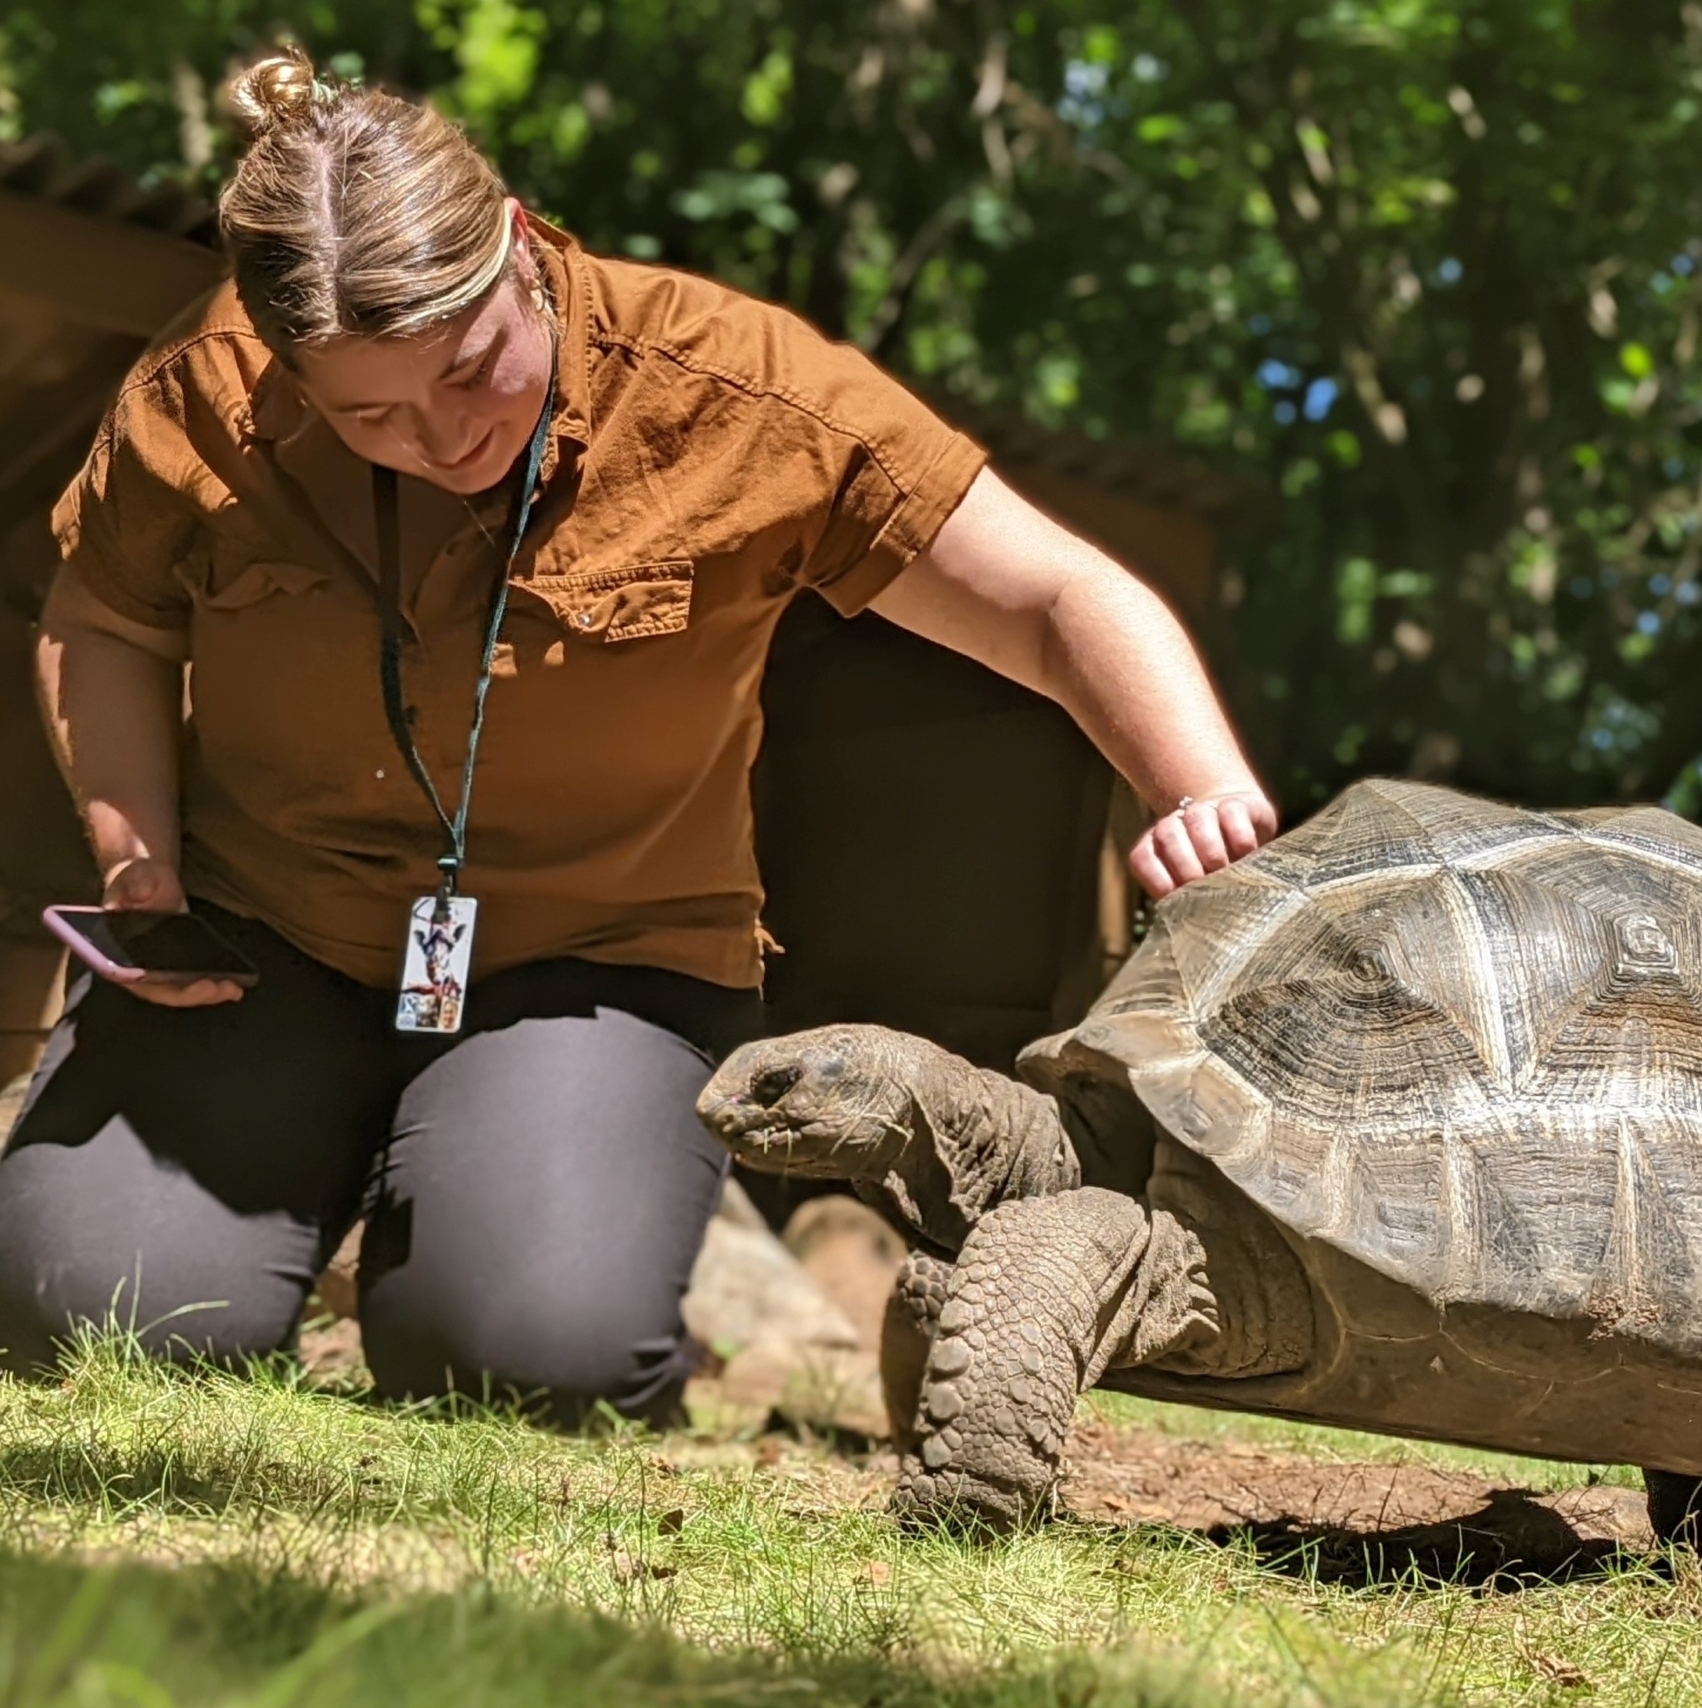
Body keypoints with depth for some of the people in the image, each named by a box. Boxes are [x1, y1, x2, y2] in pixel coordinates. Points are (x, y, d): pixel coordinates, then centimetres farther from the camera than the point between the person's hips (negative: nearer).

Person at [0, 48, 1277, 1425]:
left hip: (588, 962, -2)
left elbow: (1062, 604, -17)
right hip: (258, 940, 2)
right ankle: (319, 1160, 15)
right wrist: (140, 867, -9)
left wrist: (1214, 802, -35)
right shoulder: (207, 400, -12)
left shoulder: (733, 394, -19)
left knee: (553, 1349, -27)